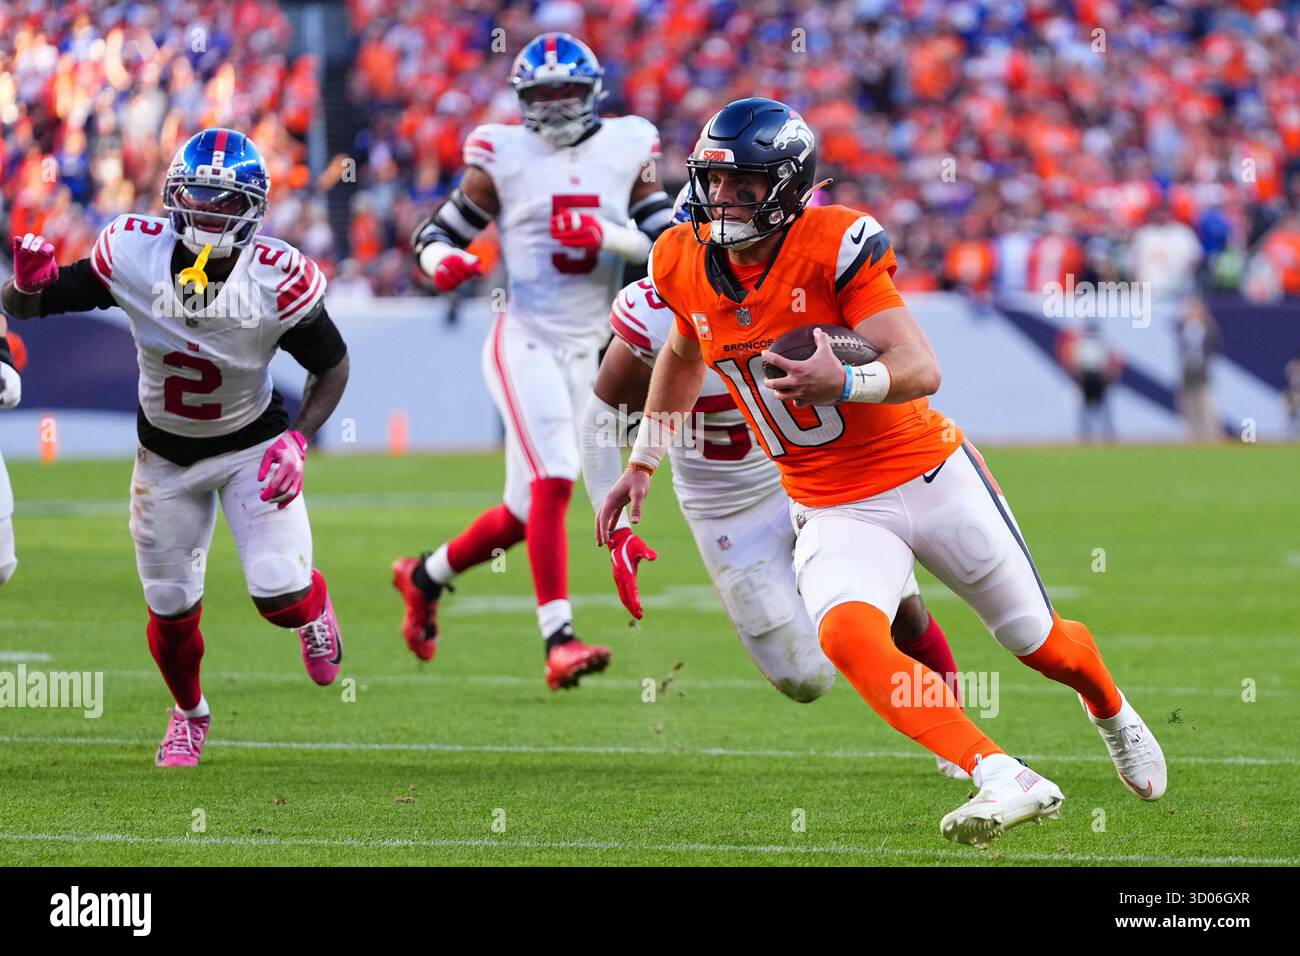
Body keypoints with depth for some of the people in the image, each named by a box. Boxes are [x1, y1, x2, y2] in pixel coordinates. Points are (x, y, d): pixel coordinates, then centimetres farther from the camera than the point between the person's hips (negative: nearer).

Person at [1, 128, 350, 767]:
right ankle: (189, 714, 40)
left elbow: (332, 365, -8)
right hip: (166, 453, 2)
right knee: (171, 609, 8)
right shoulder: (133, 253, -24)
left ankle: (314, 608, 28)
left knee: (280, 594, -12)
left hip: (251, 444, -2)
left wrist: (298, 440, -22)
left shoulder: (277, 280, -26)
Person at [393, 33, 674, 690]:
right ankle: (558, 642, -27)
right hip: (526, 343, -5)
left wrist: (610, 235, -16)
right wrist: (442, 261, -17)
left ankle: (425, 576, 34)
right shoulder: (504, 158, -1)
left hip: (584, 352, 5)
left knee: (527, 513, 10)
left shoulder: (626, 150, 6)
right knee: (555, 481, -23)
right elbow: (433, 234, 5)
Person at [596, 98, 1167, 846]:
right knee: (847, 635, -30)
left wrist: (842, 381, -45)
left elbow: (921, 369, -27)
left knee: (1040, 643, 14)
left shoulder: (835, 246, -20)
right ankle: (1007, 783, -32)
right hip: (835, 512, 3)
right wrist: (643, 463, 21)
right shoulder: (686, 264, -3)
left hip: (930, 475, -3)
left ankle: (1111, 710, 51)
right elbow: (685, 357, 21)